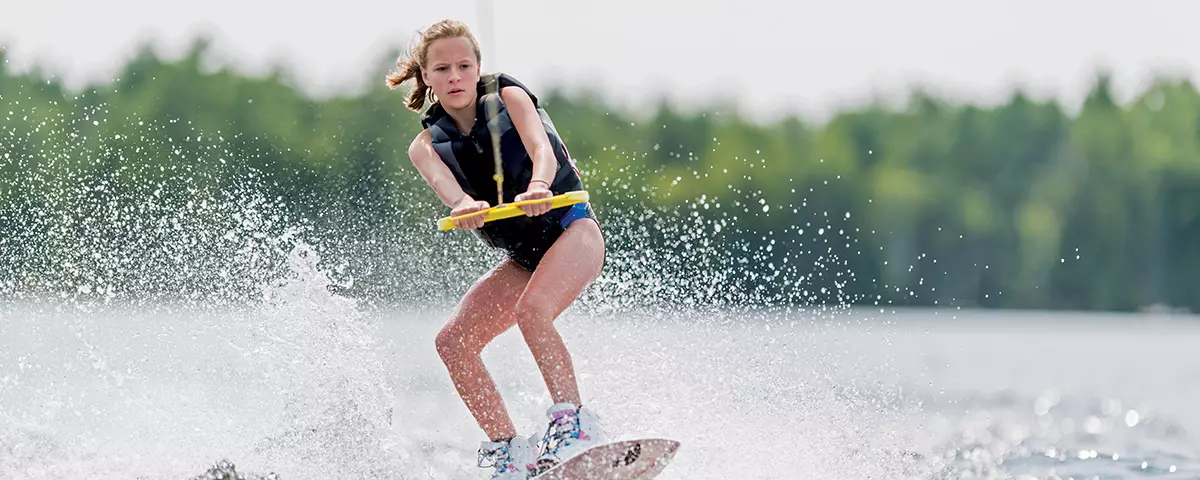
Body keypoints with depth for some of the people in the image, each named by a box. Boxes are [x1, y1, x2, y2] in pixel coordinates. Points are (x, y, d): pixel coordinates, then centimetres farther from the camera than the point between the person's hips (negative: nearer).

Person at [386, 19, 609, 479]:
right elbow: (444, 183, -22)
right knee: (453, 341, -10)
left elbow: (542, 149, -24)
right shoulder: (426, 144, 1)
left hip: (572, 230, -6)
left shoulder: (508, 96, -6)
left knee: (531, 310, -32)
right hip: (523, 256, 6)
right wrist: (464, 206, -47)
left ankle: (574, 423, -33)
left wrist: (538, 188, -48)